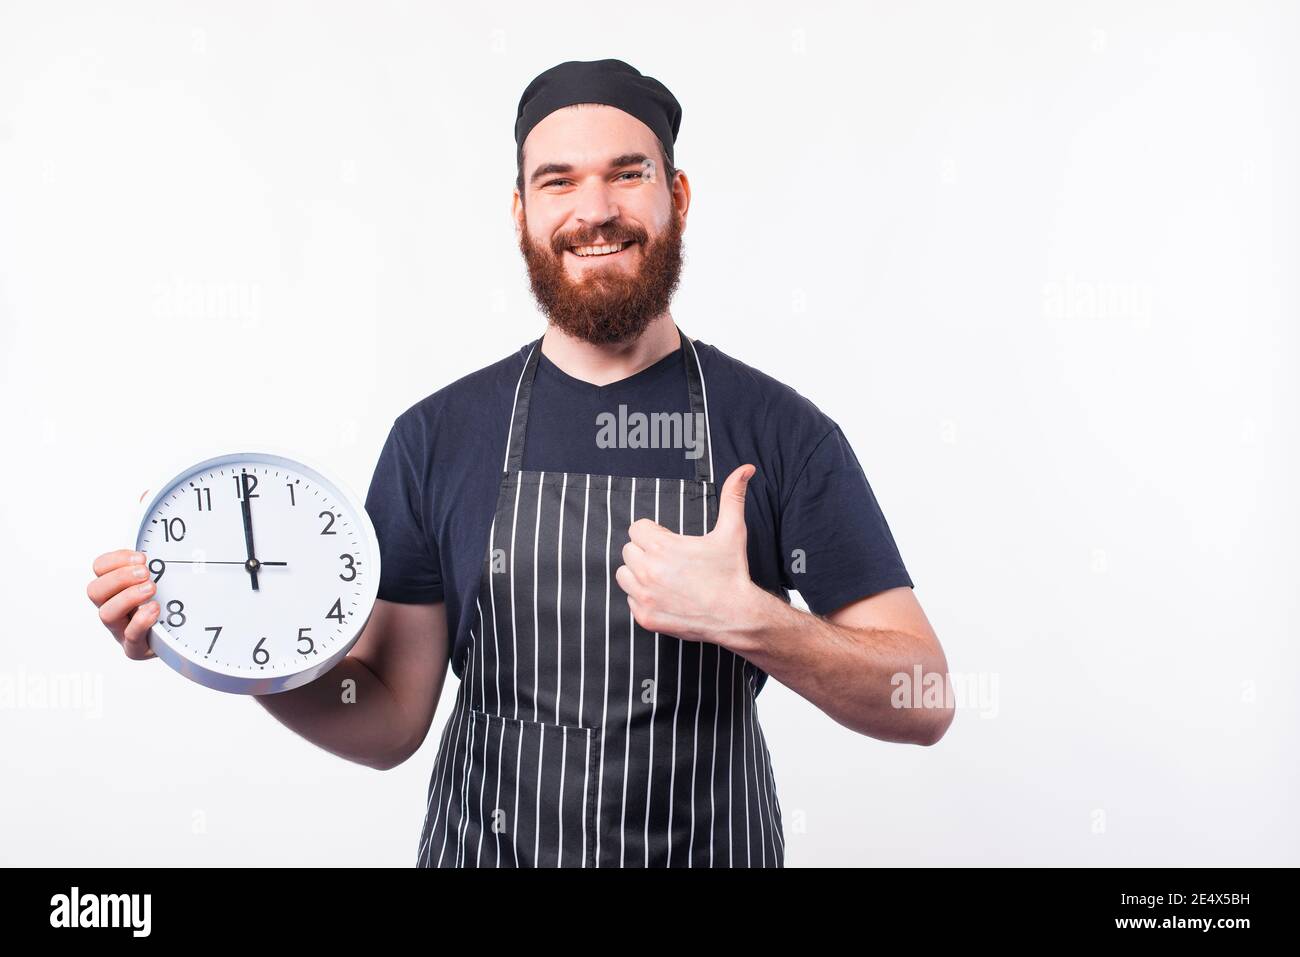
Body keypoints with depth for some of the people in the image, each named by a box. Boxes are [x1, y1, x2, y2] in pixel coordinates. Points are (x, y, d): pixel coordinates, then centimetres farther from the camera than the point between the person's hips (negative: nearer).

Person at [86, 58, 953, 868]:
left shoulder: (784, 431, -8)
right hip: (483, 852, 1)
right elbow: (390, 722, -2)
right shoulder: (437, 436, -3)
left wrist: (747, 618, -25)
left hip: (716, 853, -1)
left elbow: (925, 704, -10)